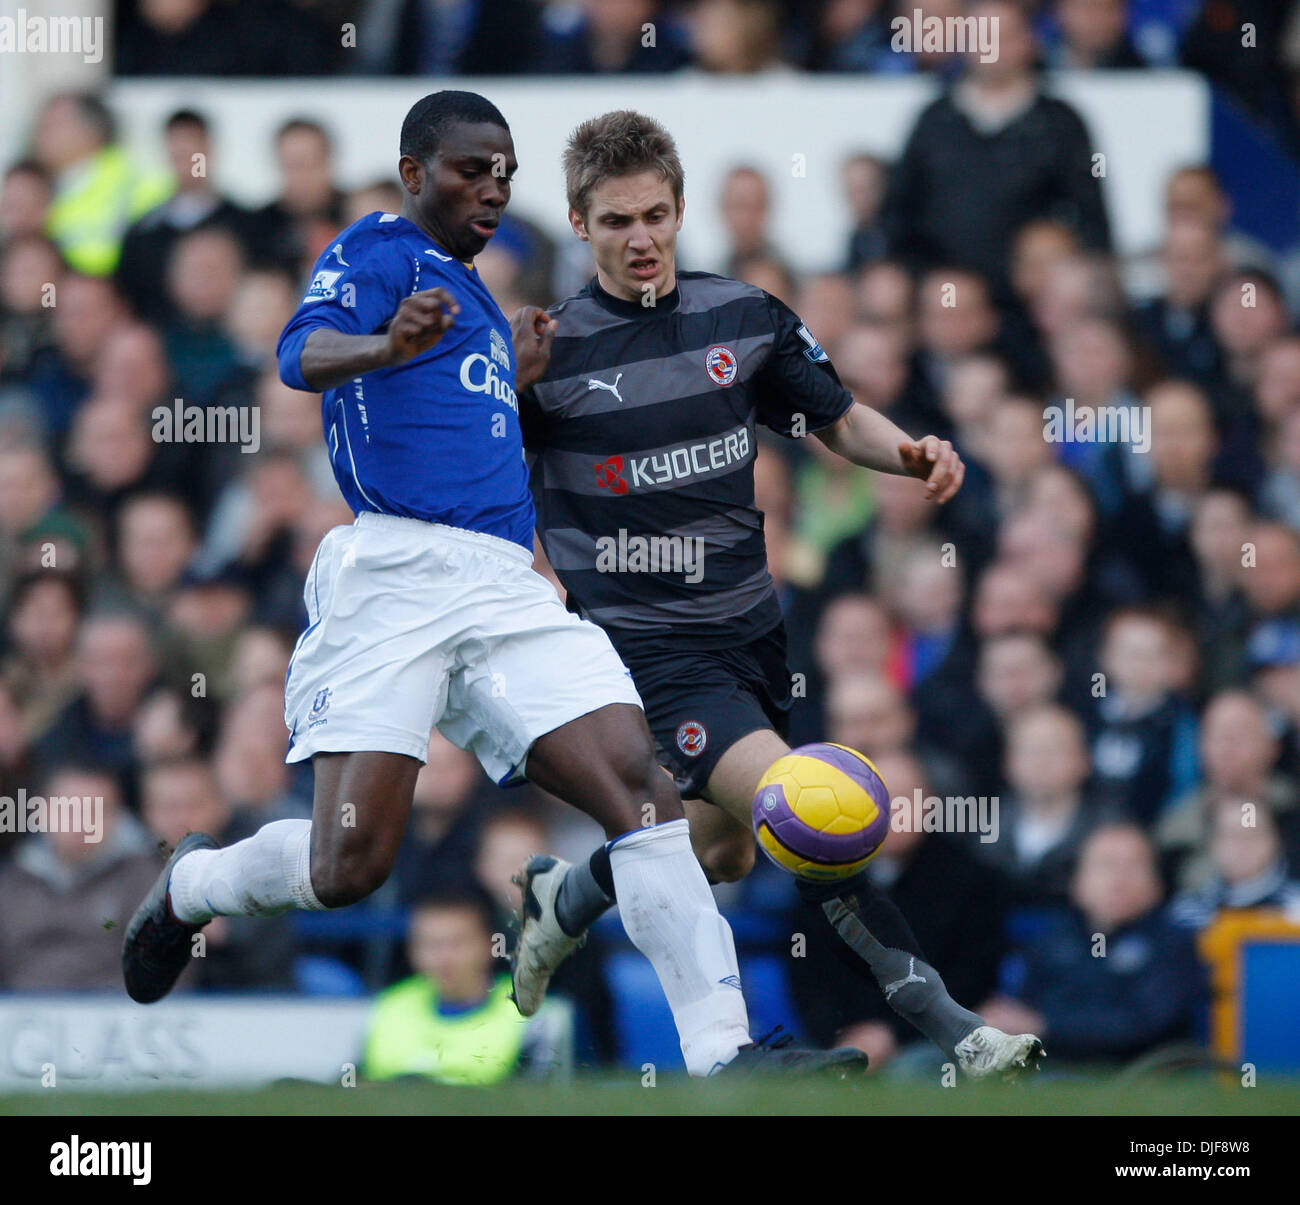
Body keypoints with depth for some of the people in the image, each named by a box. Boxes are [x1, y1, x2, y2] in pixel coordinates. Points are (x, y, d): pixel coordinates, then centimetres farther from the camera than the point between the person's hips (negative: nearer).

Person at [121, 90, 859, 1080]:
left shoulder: (469, 292, 29)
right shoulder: (379, 251, 3)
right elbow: (303, 353, -18)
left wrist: (514, 378, 34)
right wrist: (384, 346, -38)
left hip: (506, 588, 8)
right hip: (397, 573, -7)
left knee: (639, 784, -14)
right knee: (349, 866, -14)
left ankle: (721, 1052, -22)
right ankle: (190, 886, 19)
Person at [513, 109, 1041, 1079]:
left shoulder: (745, 318, 2)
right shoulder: (548, 348, -9)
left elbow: (838, 417, 12)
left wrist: (910, 453, -8)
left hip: (746, 625, 6)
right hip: (644, 642, -6)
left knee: (723, 853, 16)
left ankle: (565, 898, 45)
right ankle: (950, 1031, -15)